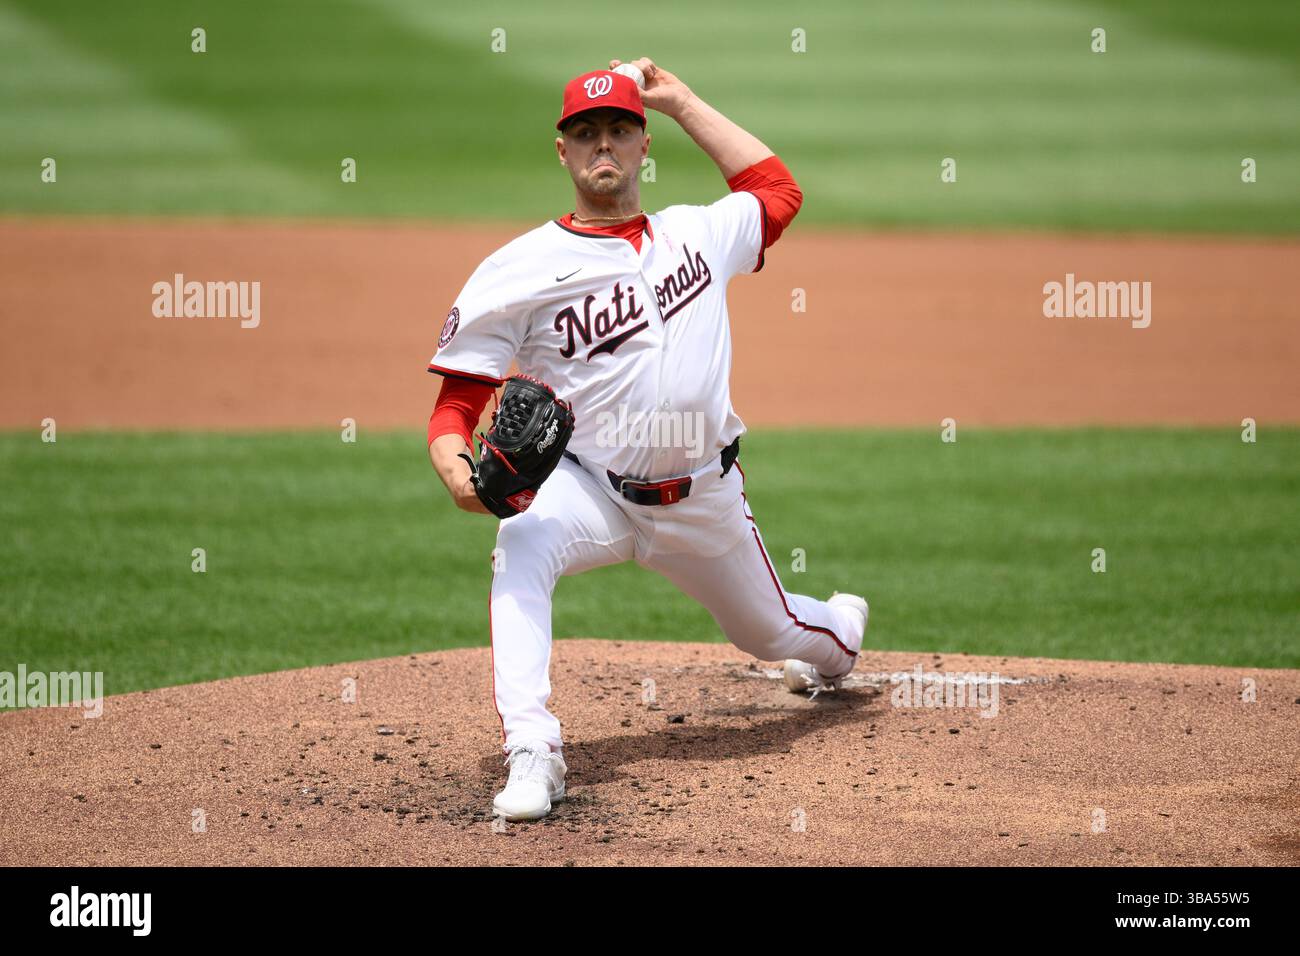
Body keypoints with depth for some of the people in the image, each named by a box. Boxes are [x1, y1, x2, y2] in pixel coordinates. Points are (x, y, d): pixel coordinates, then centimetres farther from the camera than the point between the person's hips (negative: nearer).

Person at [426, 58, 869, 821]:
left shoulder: (700, 233, 2)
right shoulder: (521, 270, -9)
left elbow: (779, 188, 23)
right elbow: (458, 398, -10)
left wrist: (679, 100, 16)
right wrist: (456, 469, -33)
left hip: (704, 496, 3)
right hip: (590, 490, -3)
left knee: (774, 635, 20)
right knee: (522, 548, -36)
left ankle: (844, 627, 60)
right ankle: (532, 756, -40)